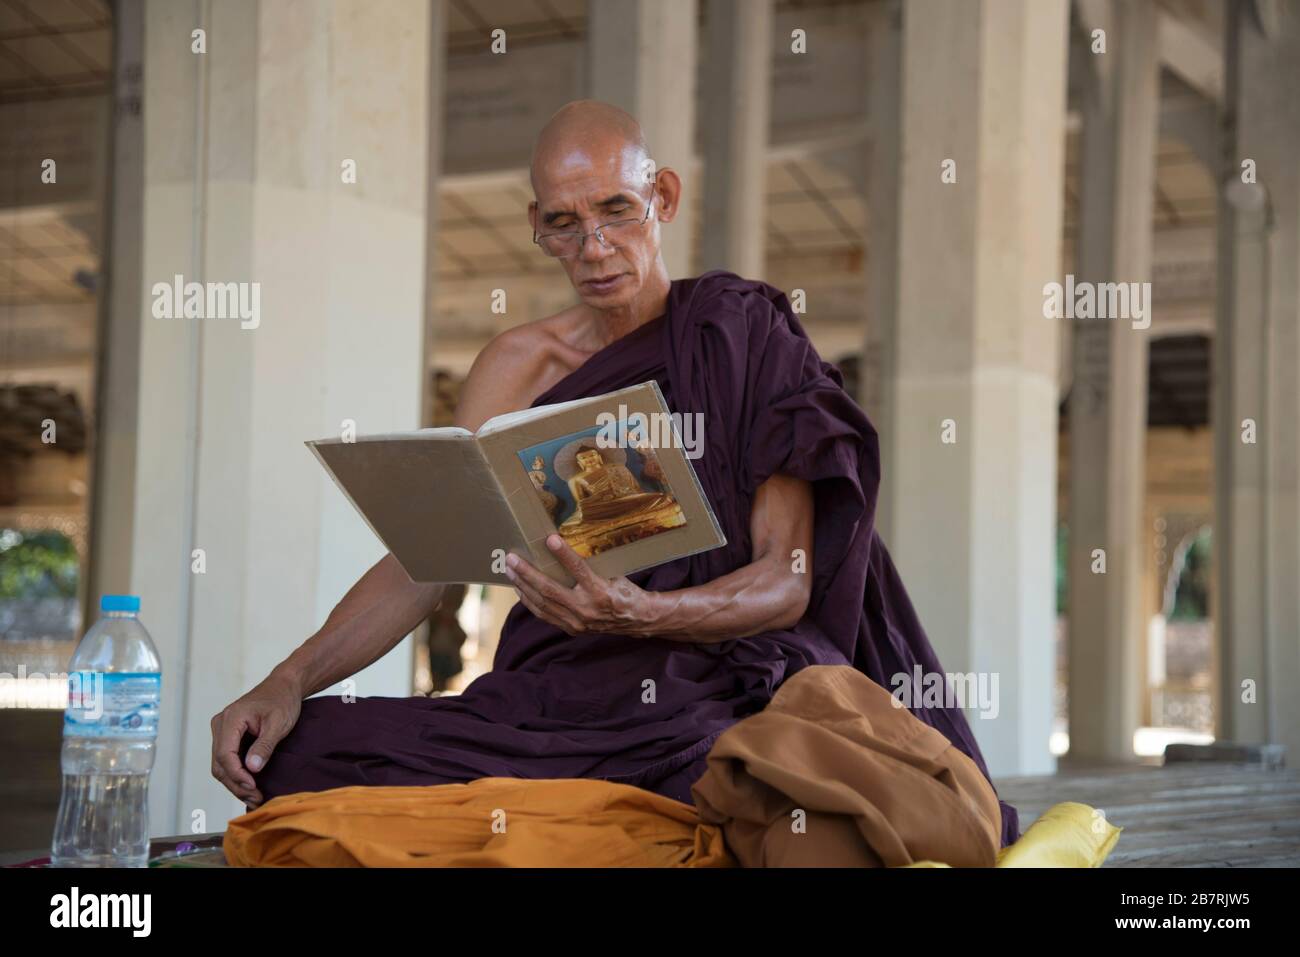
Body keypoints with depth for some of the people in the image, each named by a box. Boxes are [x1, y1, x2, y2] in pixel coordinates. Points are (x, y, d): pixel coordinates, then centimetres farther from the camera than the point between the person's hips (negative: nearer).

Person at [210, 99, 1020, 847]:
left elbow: (787, 580, -7)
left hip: (718, 696, -4)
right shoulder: (519, 367, 12)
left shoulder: (745, 336, -1)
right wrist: (288, 681, -9)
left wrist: (645, 615, -27)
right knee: (292, 753, -17)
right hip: (552, 703, 4)